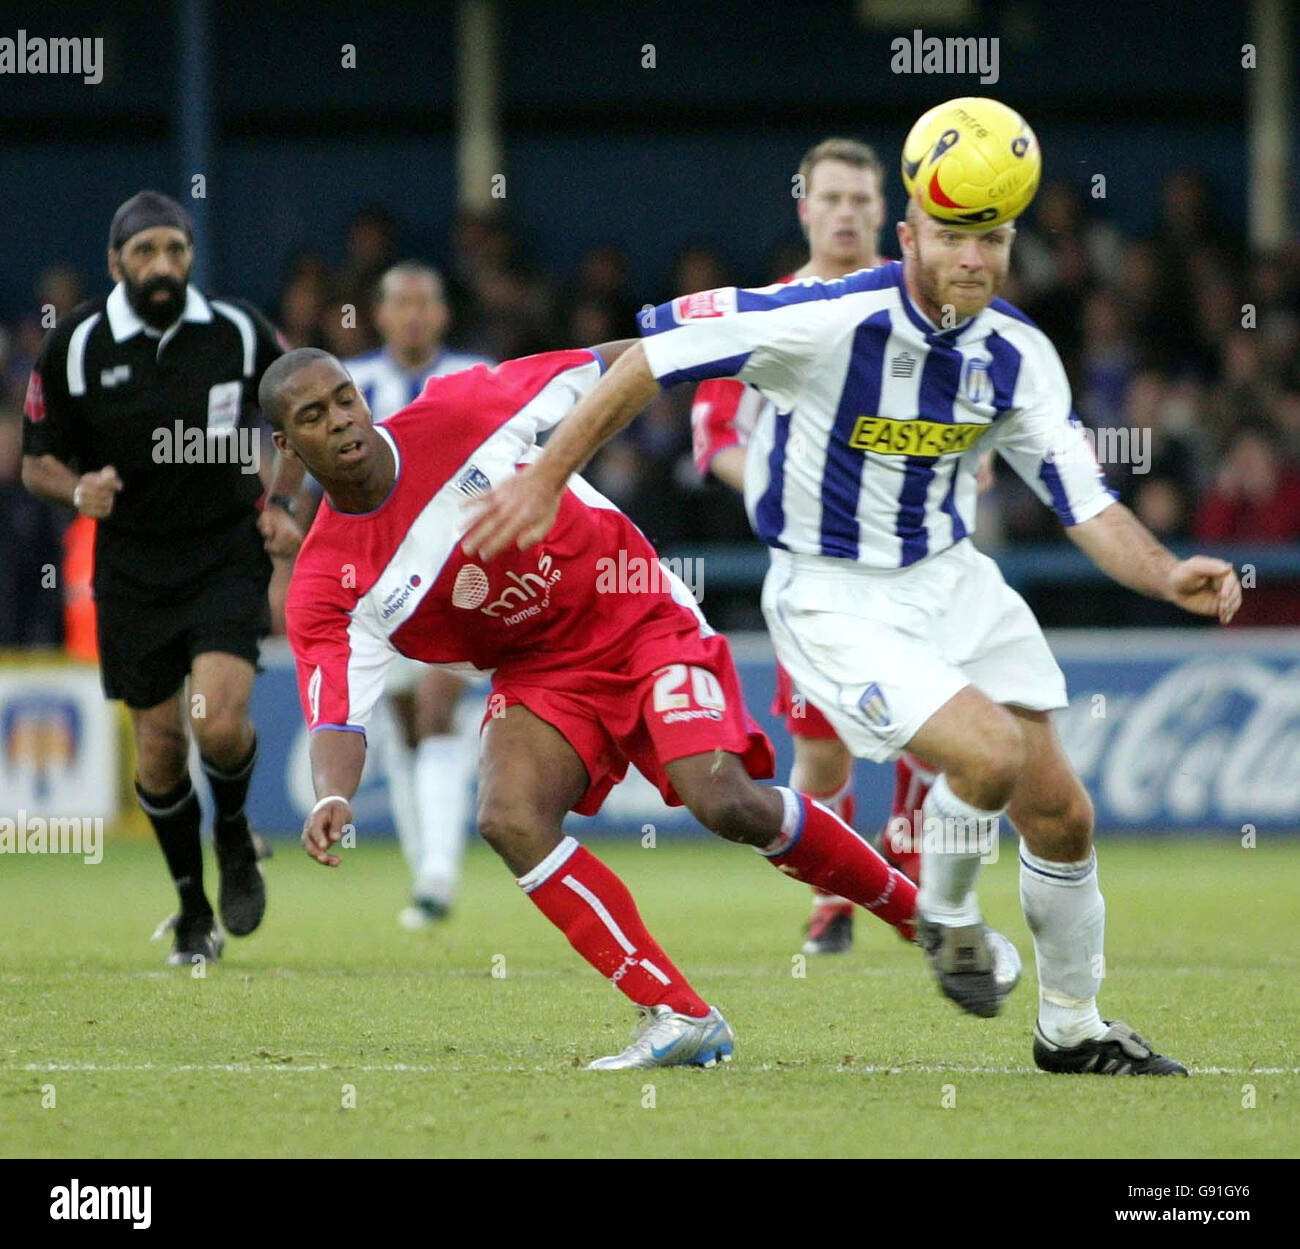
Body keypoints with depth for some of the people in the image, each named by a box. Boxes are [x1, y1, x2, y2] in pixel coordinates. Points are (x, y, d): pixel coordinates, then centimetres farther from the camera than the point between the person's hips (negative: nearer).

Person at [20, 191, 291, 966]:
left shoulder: (239, 332, -5)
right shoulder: (76, 347, -5)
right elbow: (37, 462, 2)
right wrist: (77, 490, -19)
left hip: (227, 558, -1)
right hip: (132, 573, 1)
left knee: (219, 722, -19)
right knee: (159, 744, 4)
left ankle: (234, 830, 14)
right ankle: (193, 907, 24)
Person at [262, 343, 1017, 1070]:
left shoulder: (457, 413, -15)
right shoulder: (327, 587, -13)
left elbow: (604, 367, -3)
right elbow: (338, 715, -19)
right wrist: (332, 799, -42)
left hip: (643, 619, -2)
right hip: (542, 674, 2)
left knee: (726, 804, -20)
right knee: (510, 818, -25)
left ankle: (922, 914, 2)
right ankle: (680, 1018, -17)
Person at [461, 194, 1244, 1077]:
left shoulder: (1017, 354, -7)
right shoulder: (831, 317, -24)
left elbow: (1087, 503, -2)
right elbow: (658, 352, -16)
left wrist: (1168, 576, -22)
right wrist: (547, 479, -12)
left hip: (953, 577, 6)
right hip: (833, 600, -6)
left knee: (1061, 815, 4)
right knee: (991, 754, -25)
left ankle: (1073, 1029, 25)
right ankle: (947, 913, 7)